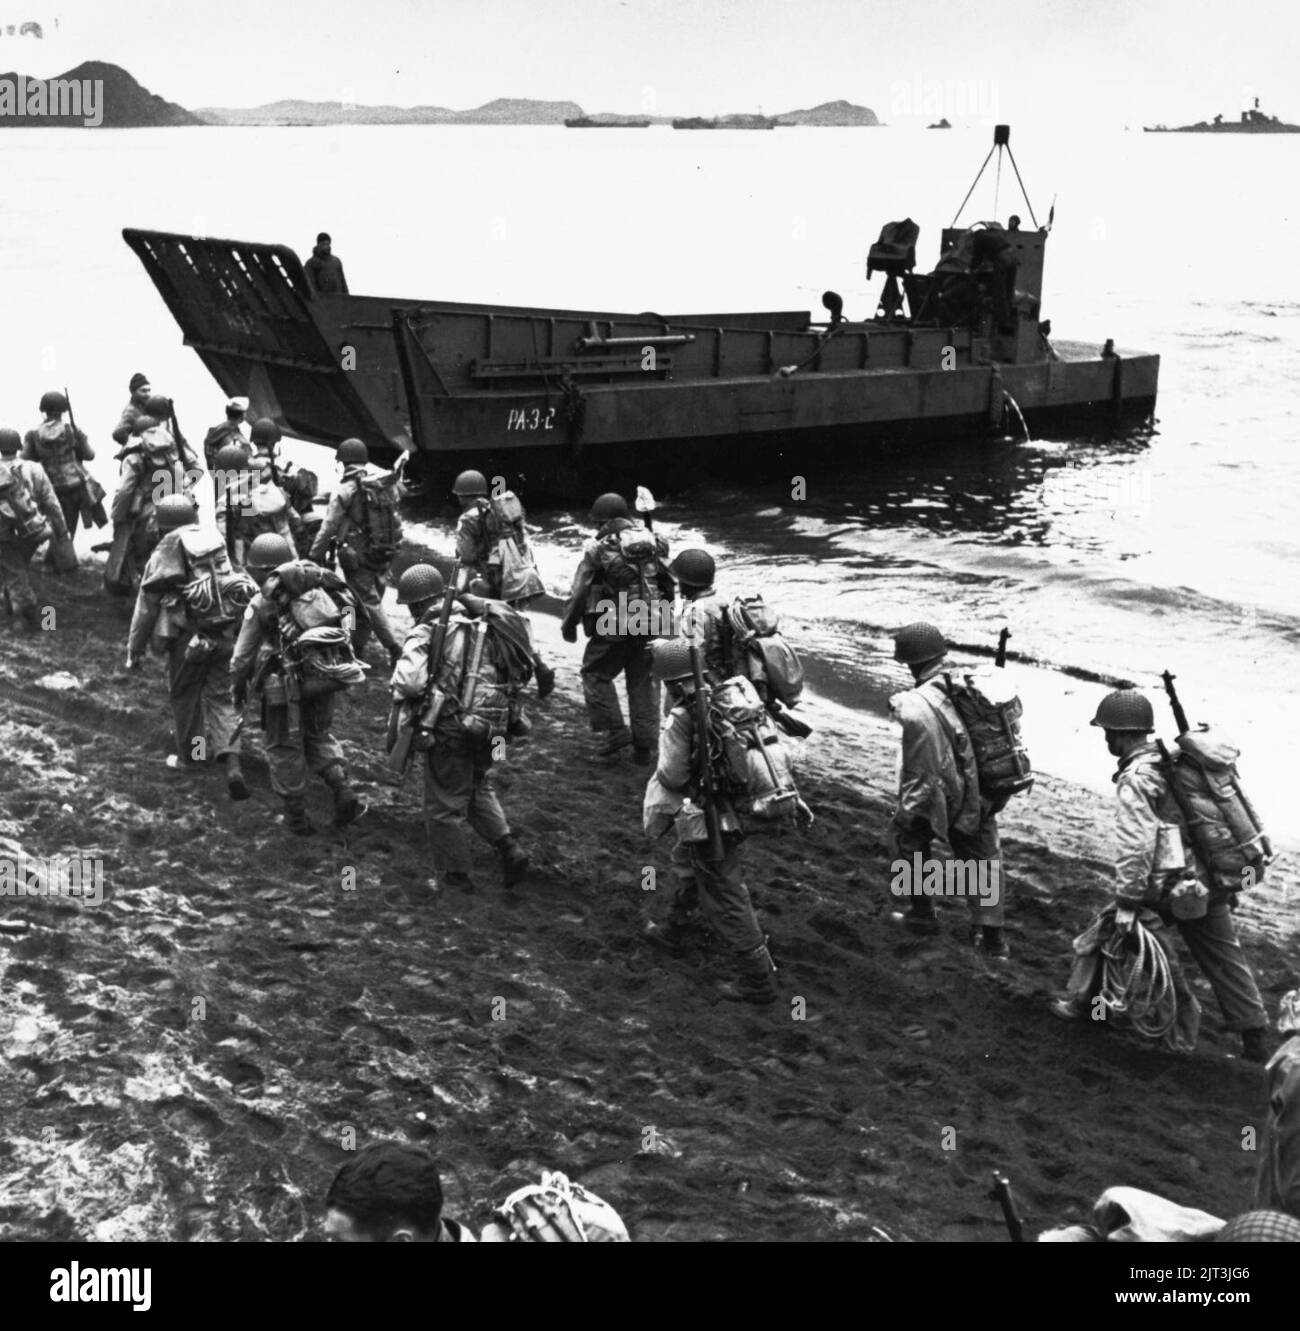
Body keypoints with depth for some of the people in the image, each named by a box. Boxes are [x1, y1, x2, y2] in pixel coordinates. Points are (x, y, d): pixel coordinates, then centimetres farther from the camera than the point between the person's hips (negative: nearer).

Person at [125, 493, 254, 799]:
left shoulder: (163, 556, -6)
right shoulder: (215, 544, 8)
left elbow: (146, 605, -2)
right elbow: (232, 587, 15)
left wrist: (135, 650, 6)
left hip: (188, 639, -4)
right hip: (223, 634, 4)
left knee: (184, 696, 16)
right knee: (221, 696, 8)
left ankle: (190, 757, 30)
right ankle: (231, 761, -9)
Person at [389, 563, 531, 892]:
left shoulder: (424, 634, -14)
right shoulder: (480, 623, 6)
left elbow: (409, 682, -28)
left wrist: (401, 696, -6)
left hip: (449, 732, -6)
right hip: (489, 727, 6)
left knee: (444, 808, 11)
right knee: (479, 790, 28)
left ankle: (455, 877, 20)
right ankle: (509, 850, 14)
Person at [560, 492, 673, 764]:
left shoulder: (599, 549, -6)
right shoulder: (653, 543, 7)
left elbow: (579, 593, -3)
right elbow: (670, 586, 14)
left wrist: (569, 625, 8)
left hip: (613, 628, -5)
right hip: (650, 626, 5)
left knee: (596, 674, 13)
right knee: (643, 682, 12)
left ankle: (615, 729, 4)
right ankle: (643, 745, 14)